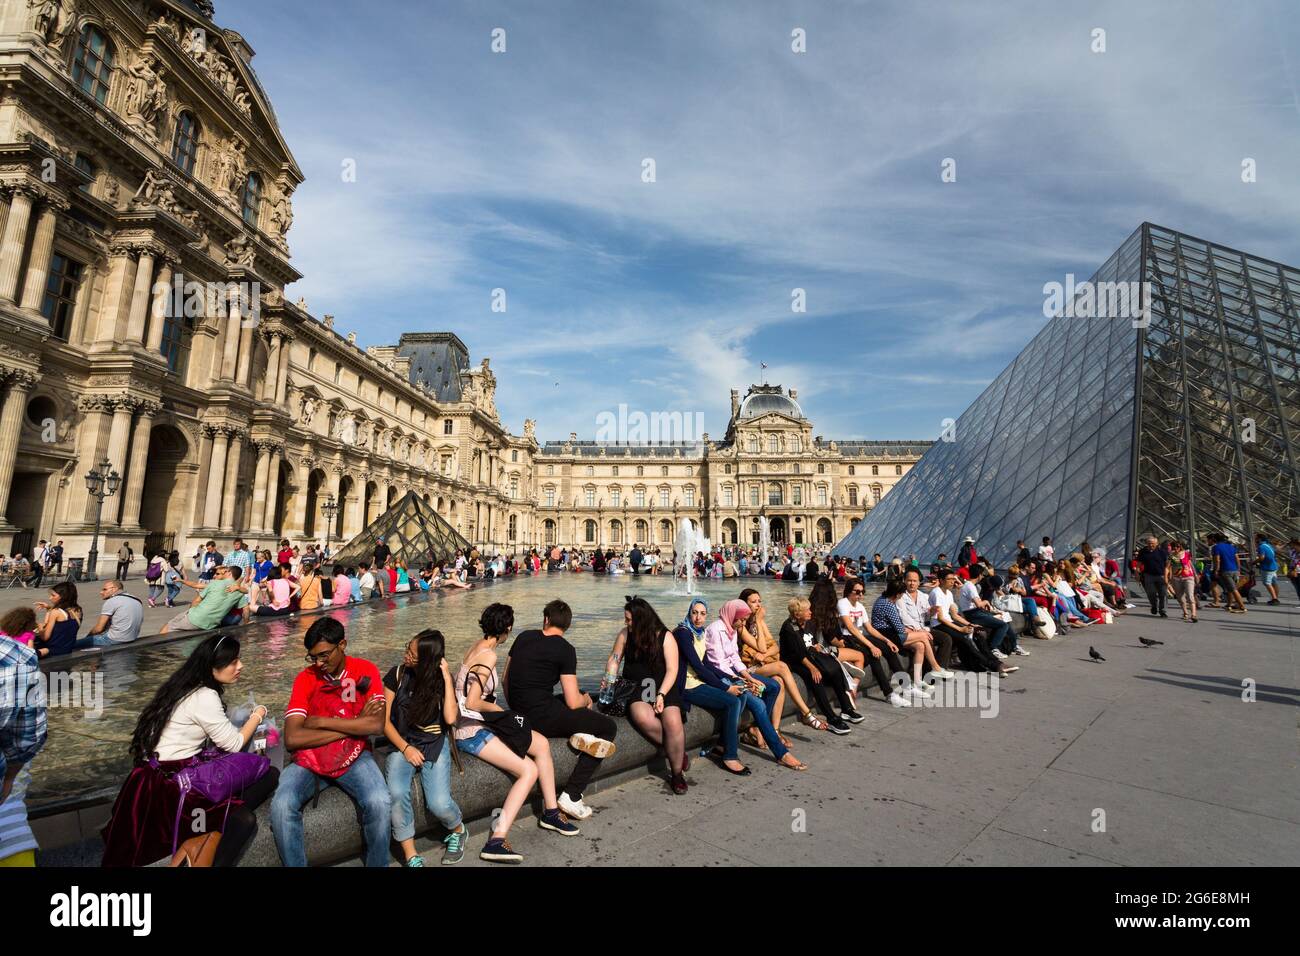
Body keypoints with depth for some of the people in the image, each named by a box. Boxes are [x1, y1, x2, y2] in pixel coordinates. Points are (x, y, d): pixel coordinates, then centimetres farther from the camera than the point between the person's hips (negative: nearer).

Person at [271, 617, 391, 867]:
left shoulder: (365, 671, -5)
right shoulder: (305, 678, -3)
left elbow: (376, 725, -16)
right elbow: (292, 739, -14)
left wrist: (322, 721, -14)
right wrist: (354, 725, -16)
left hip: (354, 757, -1)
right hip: (309, 759, 2)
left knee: (380, 803, -26)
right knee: (281, 806, -27)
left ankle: (378, 864, -2)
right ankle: (295, 864, -5)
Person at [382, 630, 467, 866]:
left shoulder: (440, 680, -5)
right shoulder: (397, 675, -4)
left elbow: (450, 718, -19)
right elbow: (384, 720, -1)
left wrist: (447, 678, -20)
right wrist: (405, 748, -12)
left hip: (435, 745, -1)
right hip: (403, 744, 1)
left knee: (439, 804, -21)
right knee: (397, 794, -29)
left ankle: (458, 830, 14)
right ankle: (411, 856, -10)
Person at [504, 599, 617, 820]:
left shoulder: (523, 636, 7)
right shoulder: (565, 649, -11)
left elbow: (504, 680, 15)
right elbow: (573, 703, -11)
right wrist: (586, 699, 12)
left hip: (520, 714, 7)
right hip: (542, 717, -7)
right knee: (609, 727, 5)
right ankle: (571, 796, -2)